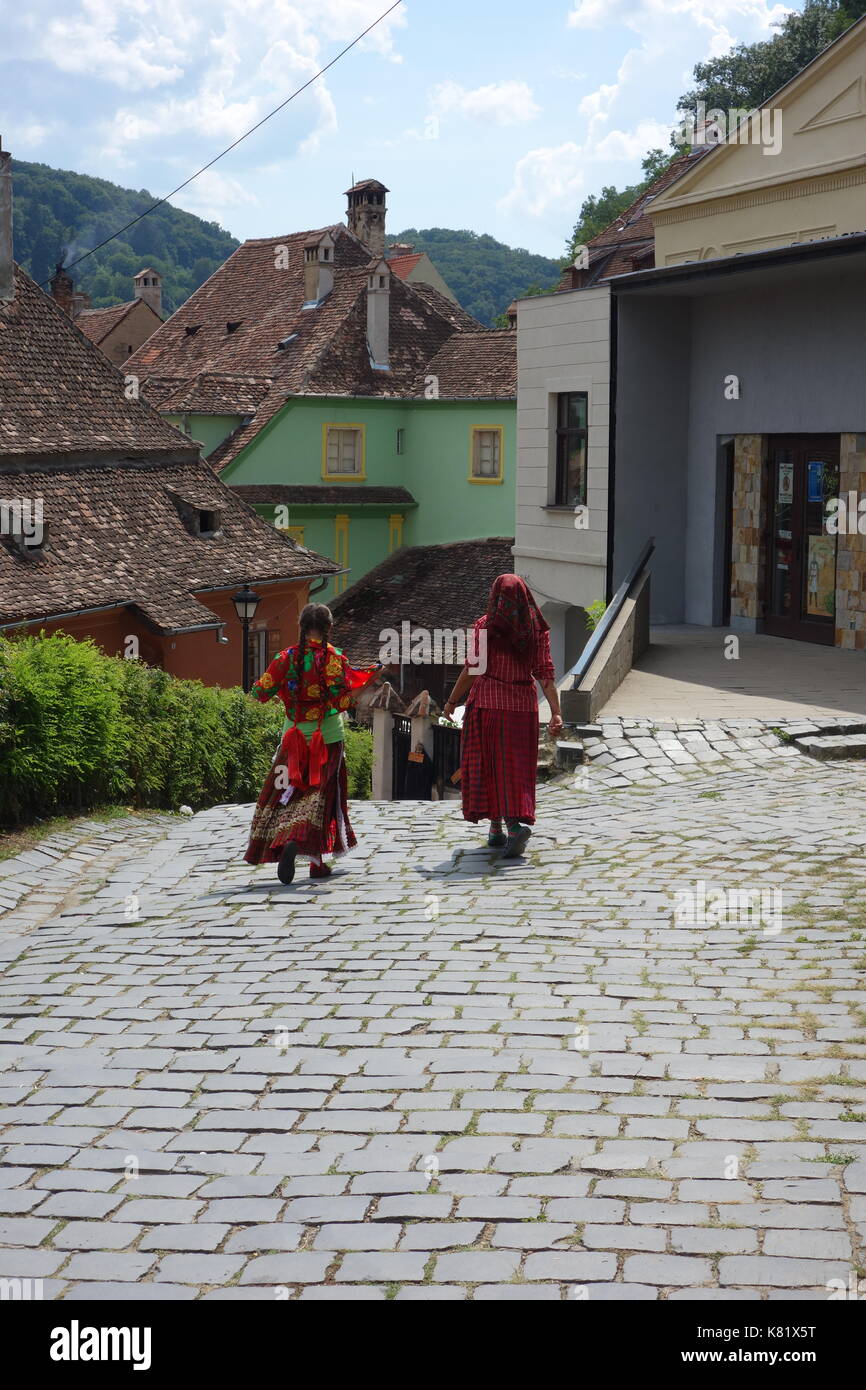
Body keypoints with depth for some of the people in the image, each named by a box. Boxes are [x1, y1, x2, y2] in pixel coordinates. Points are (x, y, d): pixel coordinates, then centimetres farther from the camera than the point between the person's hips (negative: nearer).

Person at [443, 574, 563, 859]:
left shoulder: (485, 626, -7)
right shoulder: (538, 630, 2)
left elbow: (472, 669, -9)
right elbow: (545, 674, -4)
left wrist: (452, 701, 0)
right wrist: (556, 712, -7)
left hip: (487, 703, -2)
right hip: (523, 705, 2)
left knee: (487, 764, 9)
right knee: (516, 768, 8)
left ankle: (497, 828, 9)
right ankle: (518, 823, -9)